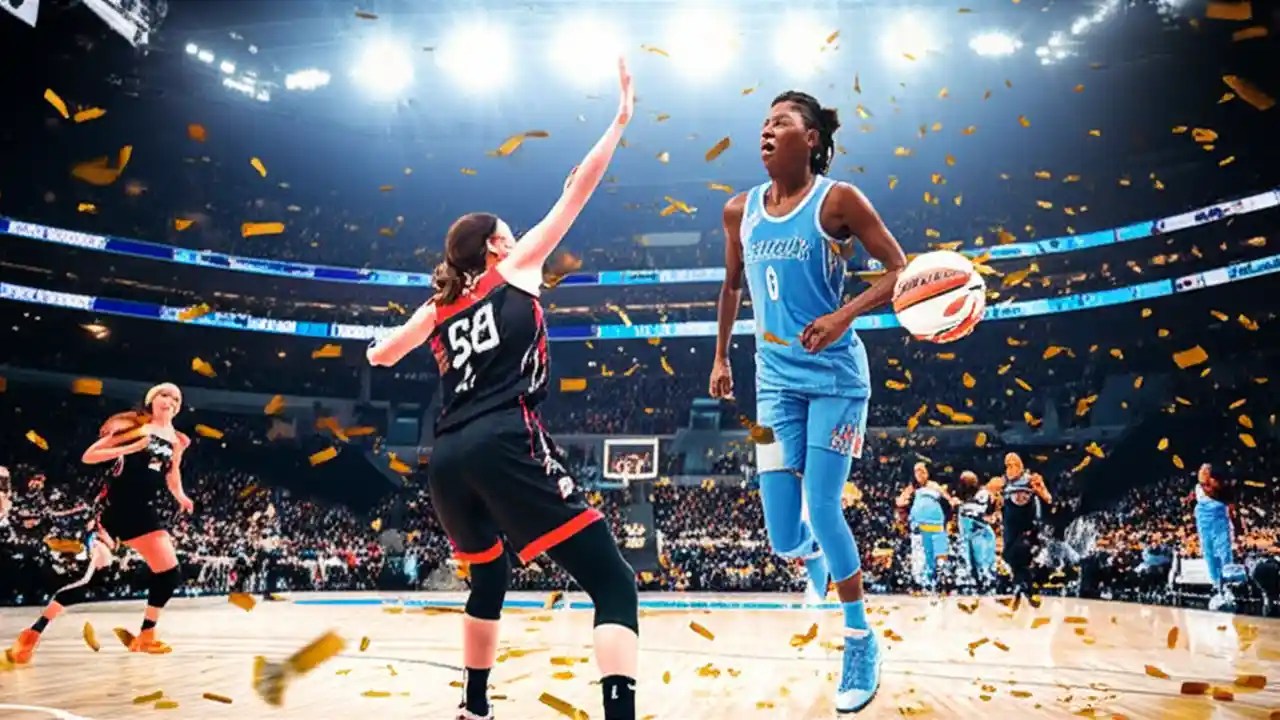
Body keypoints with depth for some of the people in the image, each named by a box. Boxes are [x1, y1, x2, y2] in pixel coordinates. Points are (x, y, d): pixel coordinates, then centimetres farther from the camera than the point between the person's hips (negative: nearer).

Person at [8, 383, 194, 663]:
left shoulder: (177, 441, 10)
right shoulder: (133, 425, -3)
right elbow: (88, 456, -7)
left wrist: (180, 496, 7)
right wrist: (130, 448, -18)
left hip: (145, 512, 6)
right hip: (113, 507, -5)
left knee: (170, 575, 2)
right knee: (88, 575, -12)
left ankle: (145, 636, 18)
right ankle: (32, 634, 3)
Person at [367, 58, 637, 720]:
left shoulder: (439, 308, 22)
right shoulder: (515, 271, 11)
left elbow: (380, 355, 36)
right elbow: (576, 193, 11)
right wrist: (621, 118, 18)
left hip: (447, 460, 7)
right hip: (506, 444, -7)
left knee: (490, 575, 31)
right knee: (614, 584, -8)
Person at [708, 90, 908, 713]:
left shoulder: (837, 199, -8)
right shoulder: (740, 210, 6)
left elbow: (899, 271, -8)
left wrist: (845, 315, -23)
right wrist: (721, 356, 21)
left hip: (833, 375, -4)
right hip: (776, 376, 4)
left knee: (822, 511, -7)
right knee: (782, 537, 1)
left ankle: (861, 641, 18)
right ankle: (813, 554, 42)